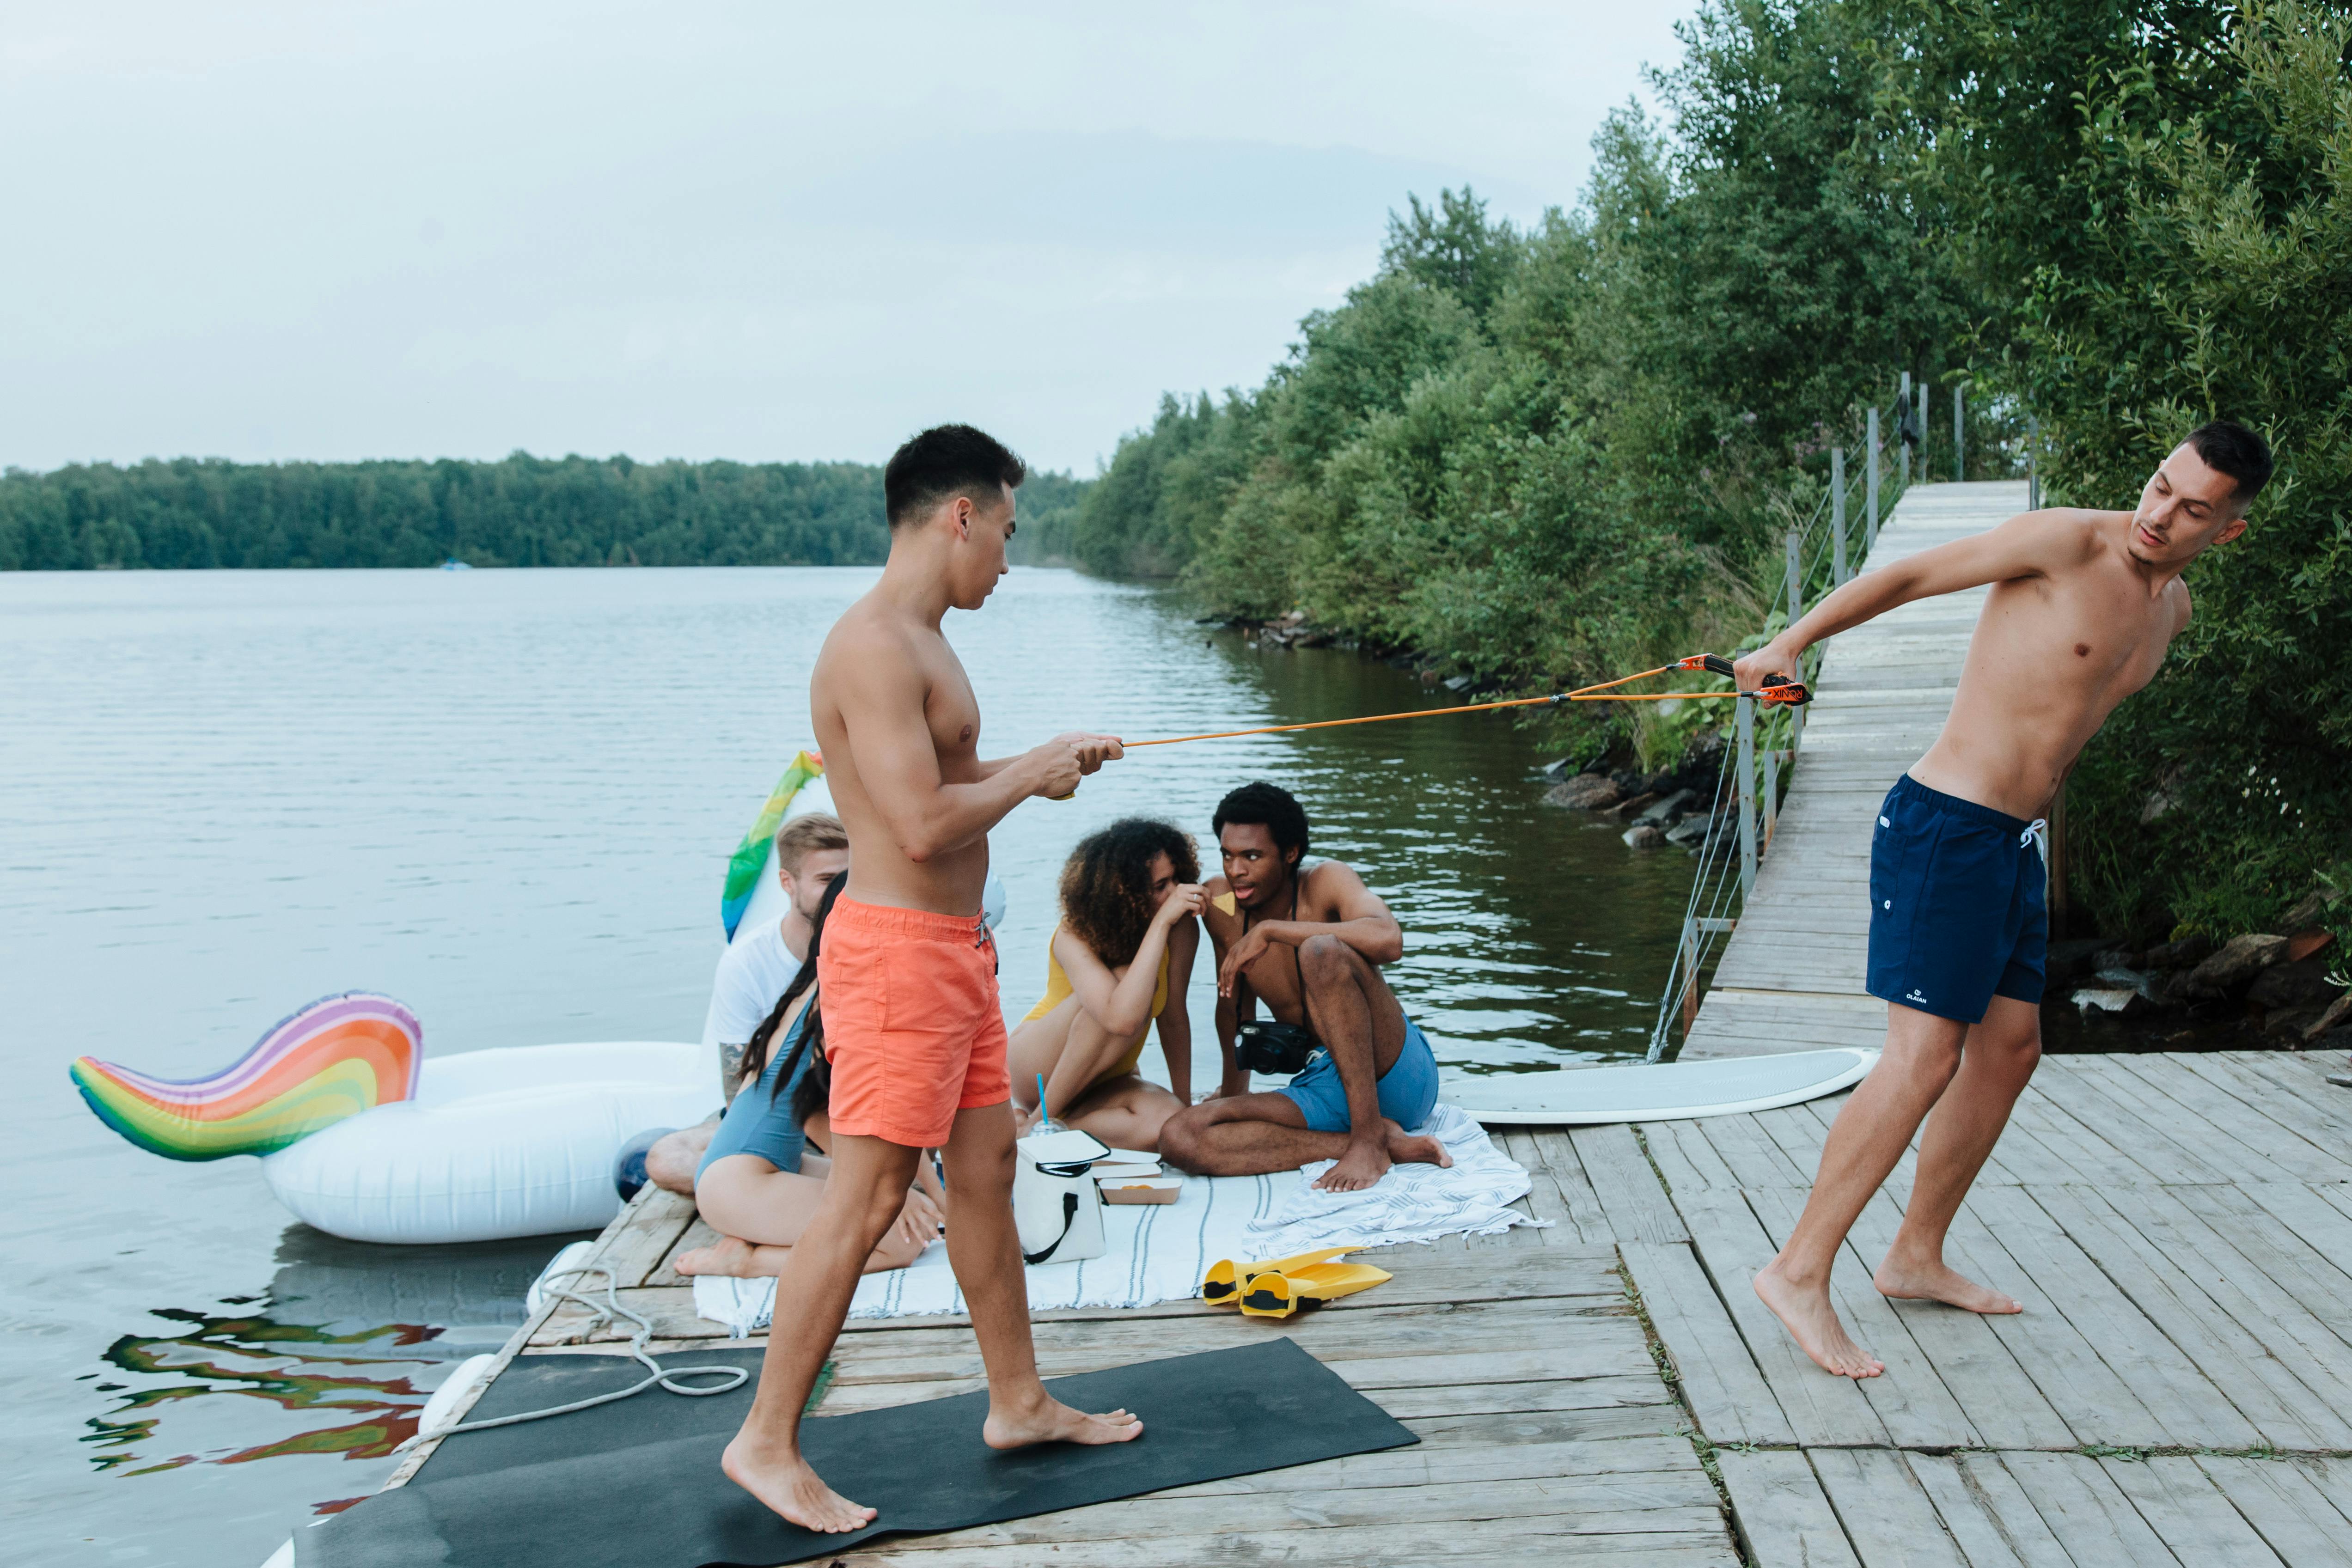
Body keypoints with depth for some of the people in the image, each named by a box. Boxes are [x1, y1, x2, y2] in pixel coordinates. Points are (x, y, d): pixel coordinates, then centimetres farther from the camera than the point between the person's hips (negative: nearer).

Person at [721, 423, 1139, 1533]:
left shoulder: (920, 642, 15)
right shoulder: (873, 648, -19)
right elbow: (923, 824, -25)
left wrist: (1040, 761, 17)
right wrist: (1031, 777, -10)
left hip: (954, 948, 10)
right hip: (896, 952, -10)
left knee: (986, 1167, 16)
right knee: (864, 1201, -5)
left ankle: (1018, 1402, 28)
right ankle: (766, 1442, 7)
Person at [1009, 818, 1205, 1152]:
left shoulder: (1180, 928, -14)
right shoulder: (1074, 937, -27)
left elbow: (1174, 1019, -3)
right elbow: (1123, 1019, -45)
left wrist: (1185, 1105, 0)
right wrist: (1161, 923, -43)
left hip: (1106, 1080, 5)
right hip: (1039, 1072, -4)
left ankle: (1046, 1127, -8)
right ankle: (1038, 1122, -19)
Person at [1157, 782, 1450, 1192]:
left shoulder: (1325, 881, -11)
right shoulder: (1221, 903, 4)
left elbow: (1389, 941, -34)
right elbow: (1234, 1001, 22)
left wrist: (1269, 930, -28)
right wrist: (1233, 1092, 30)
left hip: (1398, 1075, -6)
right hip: (1326, 1090, 6)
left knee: (1322, 952, -32)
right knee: (1179, 1139, -20)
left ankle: (1371, 1139, -26)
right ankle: (1393, 1143, -19)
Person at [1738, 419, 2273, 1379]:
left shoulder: (2173, 608, 12)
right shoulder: (2065, 542, -12)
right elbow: (1907, 577, -8)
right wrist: (1790, 643, -9)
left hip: (2016, 841, 9)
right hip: (1944, 827, -9)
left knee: (2010, 1050, 14)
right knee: (1926, 1059, -14)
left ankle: (1916, 1257, 27)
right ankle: (1799, 1273, -9)